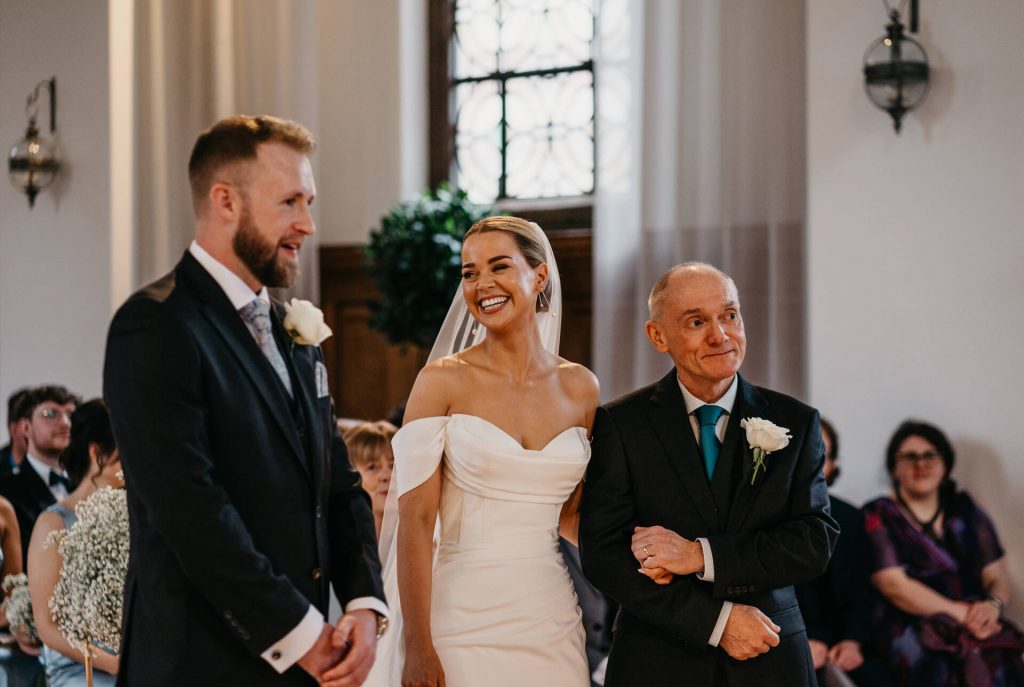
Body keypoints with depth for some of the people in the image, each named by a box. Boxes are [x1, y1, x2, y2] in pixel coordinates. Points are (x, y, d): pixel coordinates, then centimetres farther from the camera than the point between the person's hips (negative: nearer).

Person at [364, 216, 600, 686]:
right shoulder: (443, 381, -5)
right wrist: (417, 647, -13)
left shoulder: (580, 388, 6)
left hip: (550, 624, 4)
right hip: (462, 624, -3)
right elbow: (415, 522, -9)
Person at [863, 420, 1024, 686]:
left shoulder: (965, 511, 19)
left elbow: (997, 576, 16)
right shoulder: (878, 517, 7)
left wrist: (993, 604, -9)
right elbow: (895, 585, -5)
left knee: (1000, 663, -30)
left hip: (975, 624, 4)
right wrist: (962, 613, -12)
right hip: (910, 629, -3)